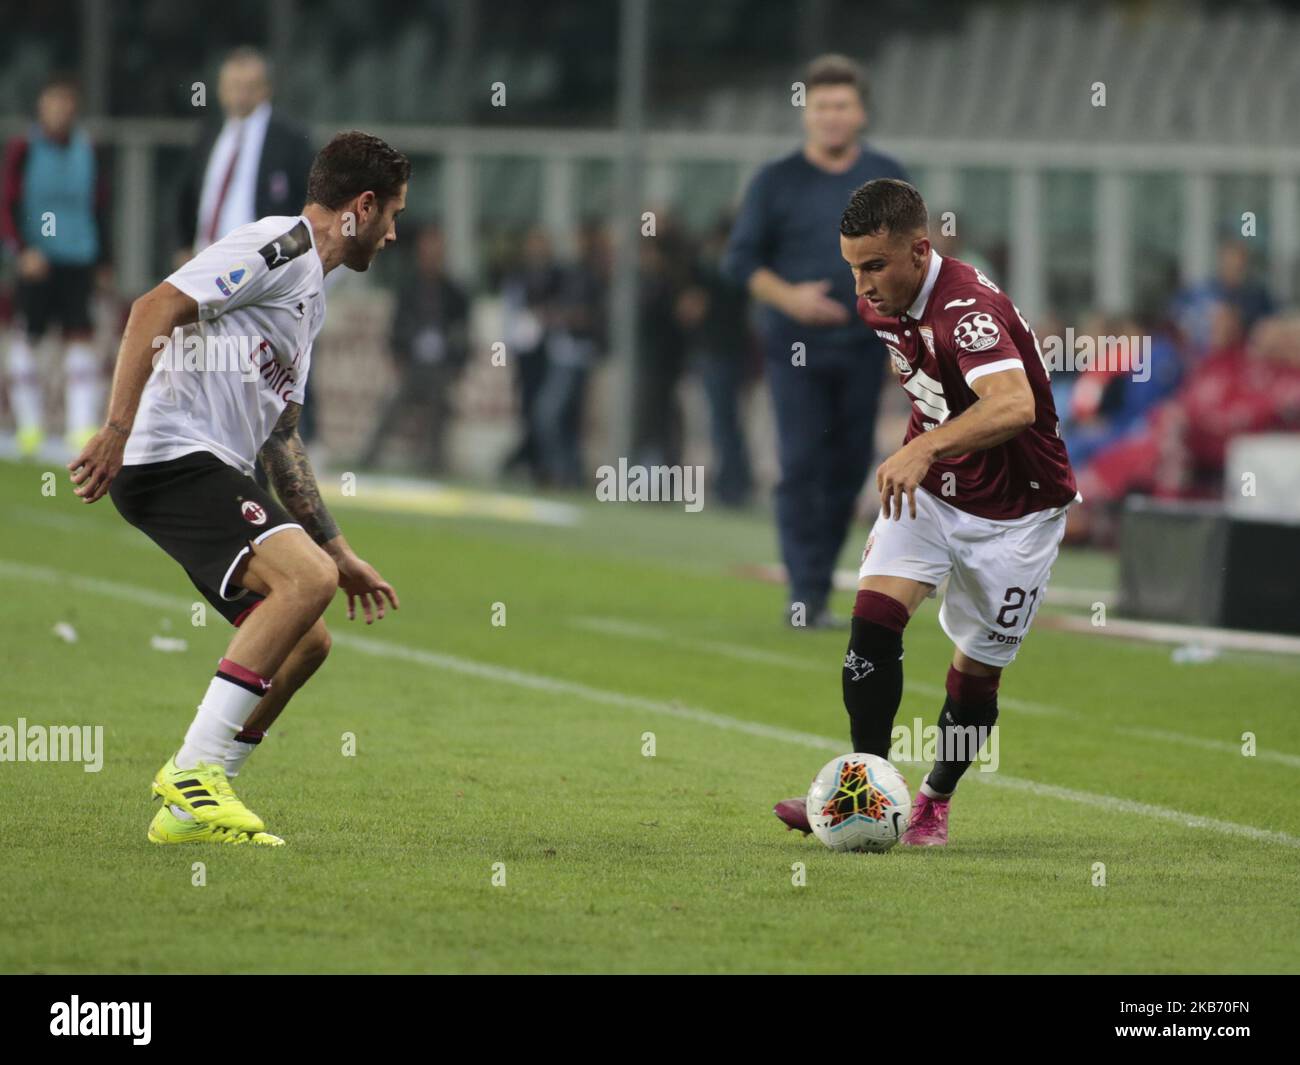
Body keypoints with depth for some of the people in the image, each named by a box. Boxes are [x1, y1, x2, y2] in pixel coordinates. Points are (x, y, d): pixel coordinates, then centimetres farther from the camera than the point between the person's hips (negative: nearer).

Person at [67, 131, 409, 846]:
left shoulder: (313, 295, 26)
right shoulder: (280, 245, -6)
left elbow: (278, 436, 32)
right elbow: (156, 309, -18)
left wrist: (339, 552, 31)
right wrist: (116, 431, -26)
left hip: (215, 478, 10)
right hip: (173, 458, -10)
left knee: (306, 642, 7)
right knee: (306, 577, -26)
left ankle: (187, 811, 9)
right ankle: (192, 775, -23)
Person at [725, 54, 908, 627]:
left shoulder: (887, 178, 8)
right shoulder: (776, 181, 0)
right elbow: (741, 259, 2)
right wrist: (787, 297, -14)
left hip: (861, 348, 3)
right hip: (795, 348, -3)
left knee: (848, 468, 3)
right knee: (802, 466, -10)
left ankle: (816, 581, 15)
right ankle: (806, 595, -10)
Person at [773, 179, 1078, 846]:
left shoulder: (968, 308, -32)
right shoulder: (878, 304, -5)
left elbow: (1014, 405, -51)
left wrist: (924, 448, -62)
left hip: (1016, 509, -6)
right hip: (929, 487, 6)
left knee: (978, 668, 4)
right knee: (874, 615, -16)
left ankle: (934, 803, 26)